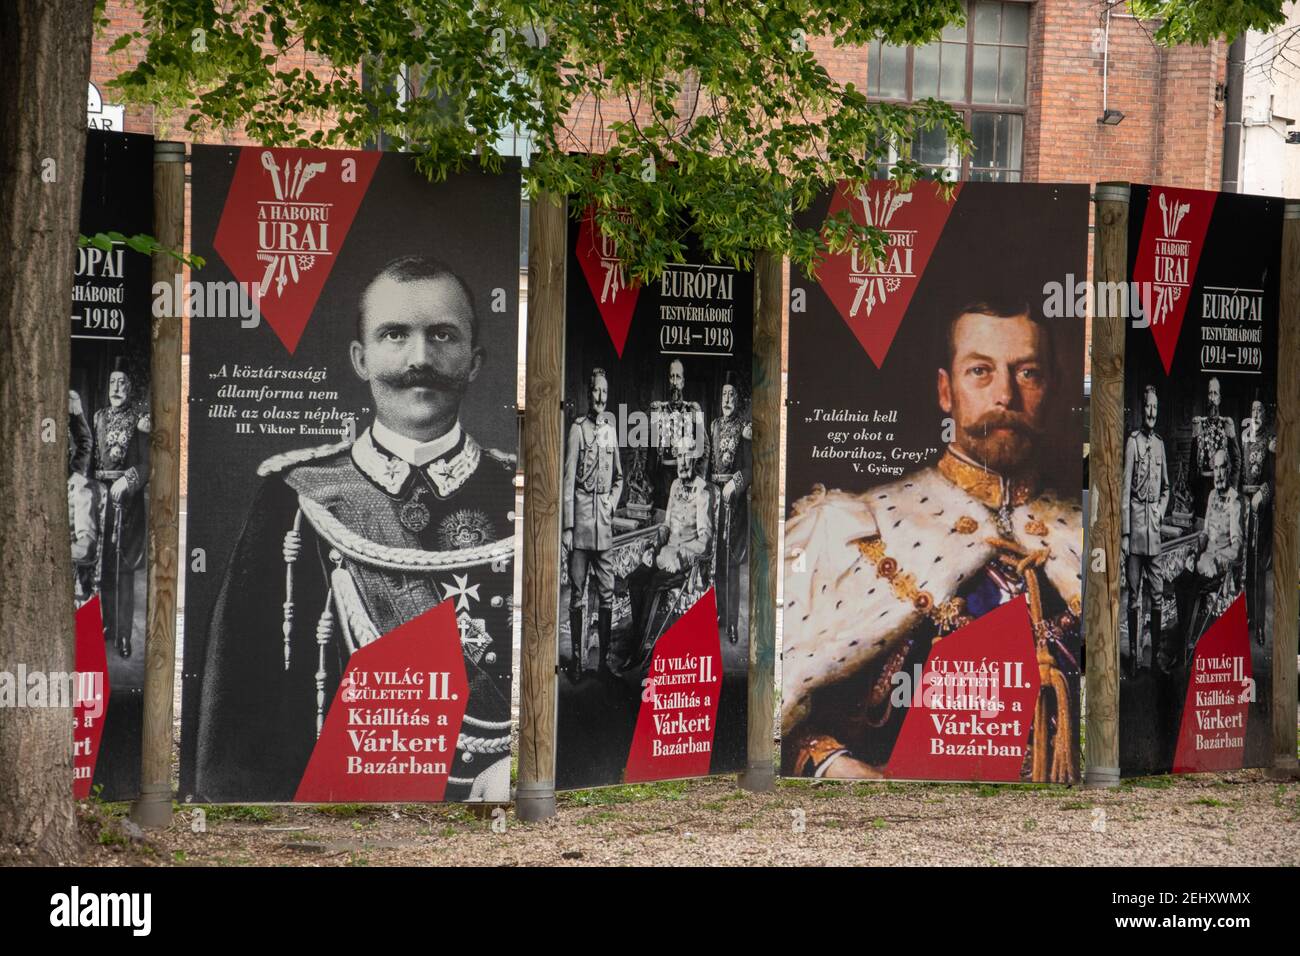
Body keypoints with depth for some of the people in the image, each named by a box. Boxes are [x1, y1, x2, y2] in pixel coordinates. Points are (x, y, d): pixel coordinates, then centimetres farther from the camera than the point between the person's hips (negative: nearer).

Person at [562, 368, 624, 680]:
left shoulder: (611, 430, 13)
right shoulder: (578, 429, -3)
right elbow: (568, 480, -6)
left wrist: (612, 502, 6)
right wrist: (567, 526, -10)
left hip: (604, 524, 4)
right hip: (581, 517, -4)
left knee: (607, 593, 4)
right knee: (577, 593, 1)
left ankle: (605, 658, 10)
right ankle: (576, 659, 5)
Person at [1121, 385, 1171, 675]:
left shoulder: (1160, 444, 13)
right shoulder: (1133, 442, -4)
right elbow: (1125, 490, -7)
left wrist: (1161, 510, 4)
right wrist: (1124, 533, -11)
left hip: (1154, 525, 5)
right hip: (1135, 522, -5)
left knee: (1157, 592, 6)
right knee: (1135, 592, -1)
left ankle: (1159, 653, 11)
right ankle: (1134, 655, 3)